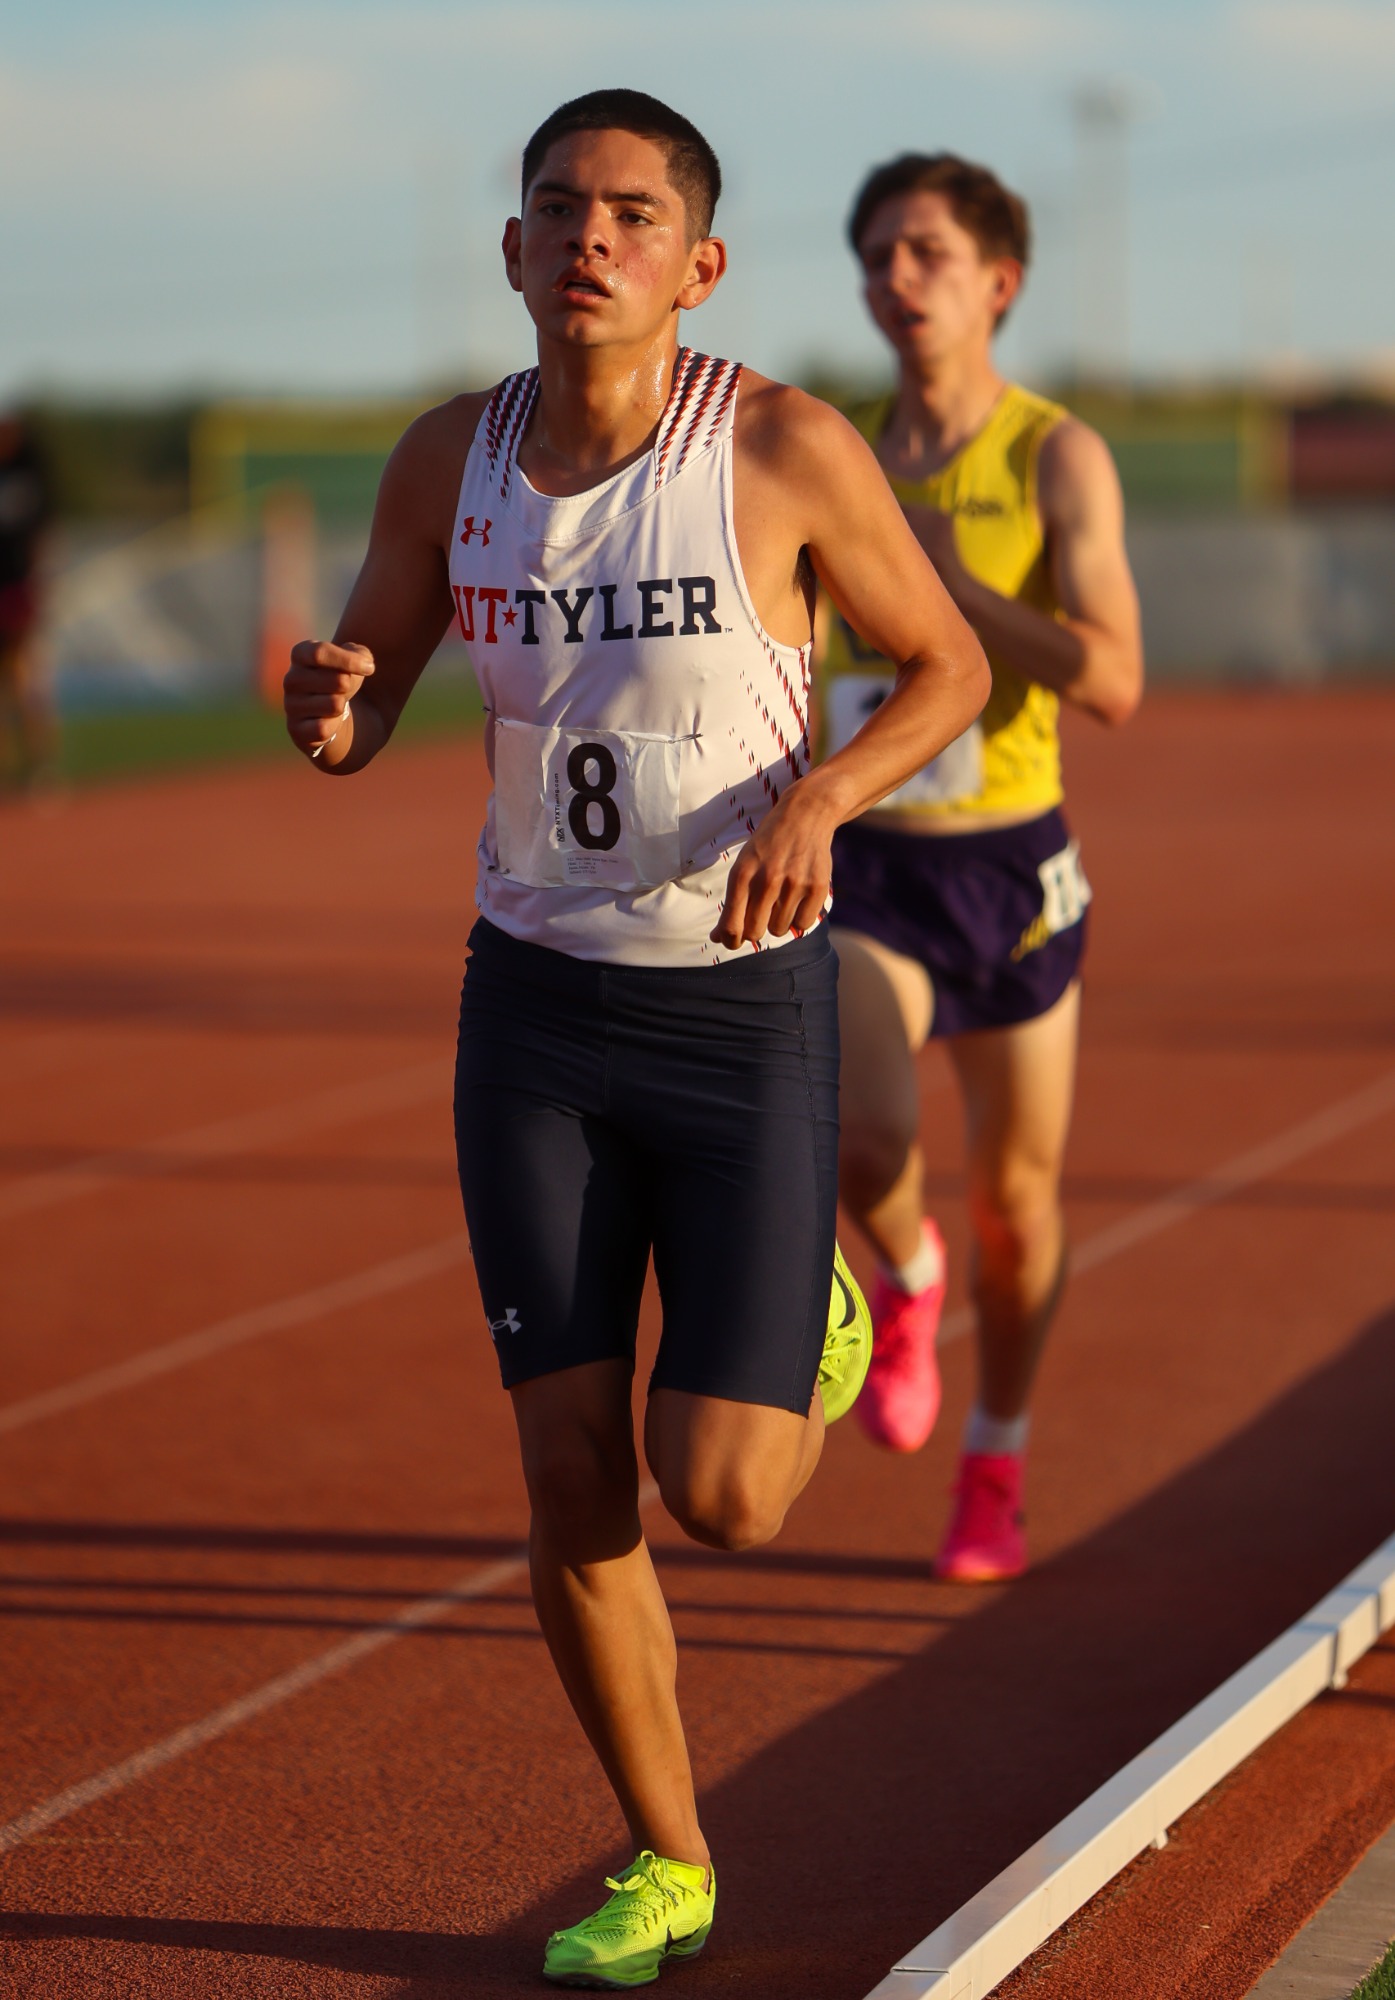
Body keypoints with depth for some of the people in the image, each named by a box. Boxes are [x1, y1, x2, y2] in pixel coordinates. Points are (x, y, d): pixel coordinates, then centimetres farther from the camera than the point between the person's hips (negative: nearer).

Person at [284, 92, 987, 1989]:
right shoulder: (450, 458, -3)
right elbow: (357, 722, 7)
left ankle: (809, 1316, 29)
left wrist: (817, 794, -21)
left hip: (750, 1014, -3)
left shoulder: (789, 447, -14)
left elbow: (950, 665, -2)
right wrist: (325, 706, -18)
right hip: (535, 1006, 3)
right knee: (575, 1488, 1)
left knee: (721, 1495, -8)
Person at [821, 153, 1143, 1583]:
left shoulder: (1060, 459, -9)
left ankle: (996, 1466, 34)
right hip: (865, 873, 1)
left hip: (1012, 870, -1)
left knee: (1017, 1195, 10)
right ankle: (908, 1277, 11)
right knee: (865, 1136, -25)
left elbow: (1113, 684, -20)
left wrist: (939, 573, -24)